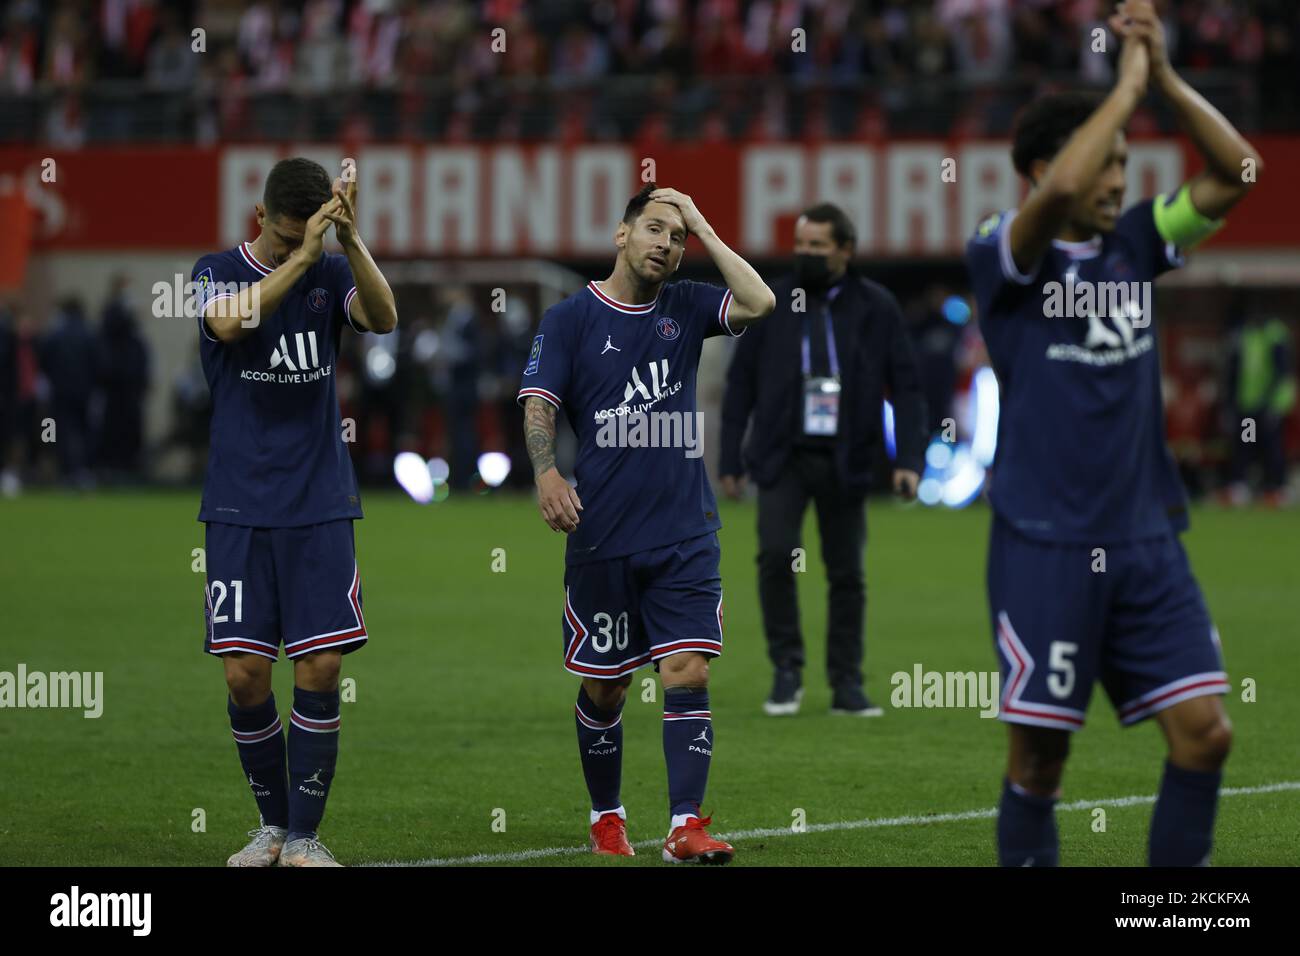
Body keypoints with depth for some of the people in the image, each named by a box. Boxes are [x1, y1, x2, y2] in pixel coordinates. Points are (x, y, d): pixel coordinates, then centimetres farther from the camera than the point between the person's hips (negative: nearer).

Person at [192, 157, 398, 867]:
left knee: (320, 667, -5)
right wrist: (302, 255, -30)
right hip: (240, 506, -1)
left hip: (320, 504, 1)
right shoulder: (219, 271, 0)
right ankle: (272, 822, 16)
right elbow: (229, 322, -23)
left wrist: (350, 238, -28)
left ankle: (305, 835, 3)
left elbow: (383, 318, -16)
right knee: (244, 672, -2)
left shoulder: (332, 274, 5)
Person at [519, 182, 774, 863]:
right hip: (602, 535, -2)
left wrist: (702, 229, -3)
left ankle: (685, 826, -12)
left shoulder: (685, 308, 10)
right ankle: (606, 818, 24)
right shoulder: (571, 318, 2)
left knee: (688, 670, -9)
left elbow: (758, 303, -6)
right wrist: (546, 472, -25)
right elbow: (539, 402, -7)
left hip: (685, 533, 2)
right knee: (604, 685, 7)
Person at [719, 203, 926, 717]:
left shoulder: (876, 307, 1)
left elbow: (906, 386, 1)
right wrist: (730, 459, 3)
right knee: (776, 554, -17)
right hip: (783, 457, 0)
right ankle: (786, 671, -2)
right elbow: (741, 381, 7)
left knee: (846, 574, 4)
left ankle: (847, 685, 14)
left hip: (844, 462, 0)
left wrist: (909, 459, -9)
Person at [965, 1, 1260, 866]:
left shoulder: (1133, 243, 10)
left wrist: (1165, 76, -6)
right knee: (1041, 755, -1)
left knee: (1205, 731, -2)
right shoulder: (1004, 254, -6)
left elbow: (1237, 172, 4)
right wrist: (1127, 82, -18)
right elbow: (1059, 191, -27)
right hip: (1045, 544, -5)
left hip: (1146, 538, 5)